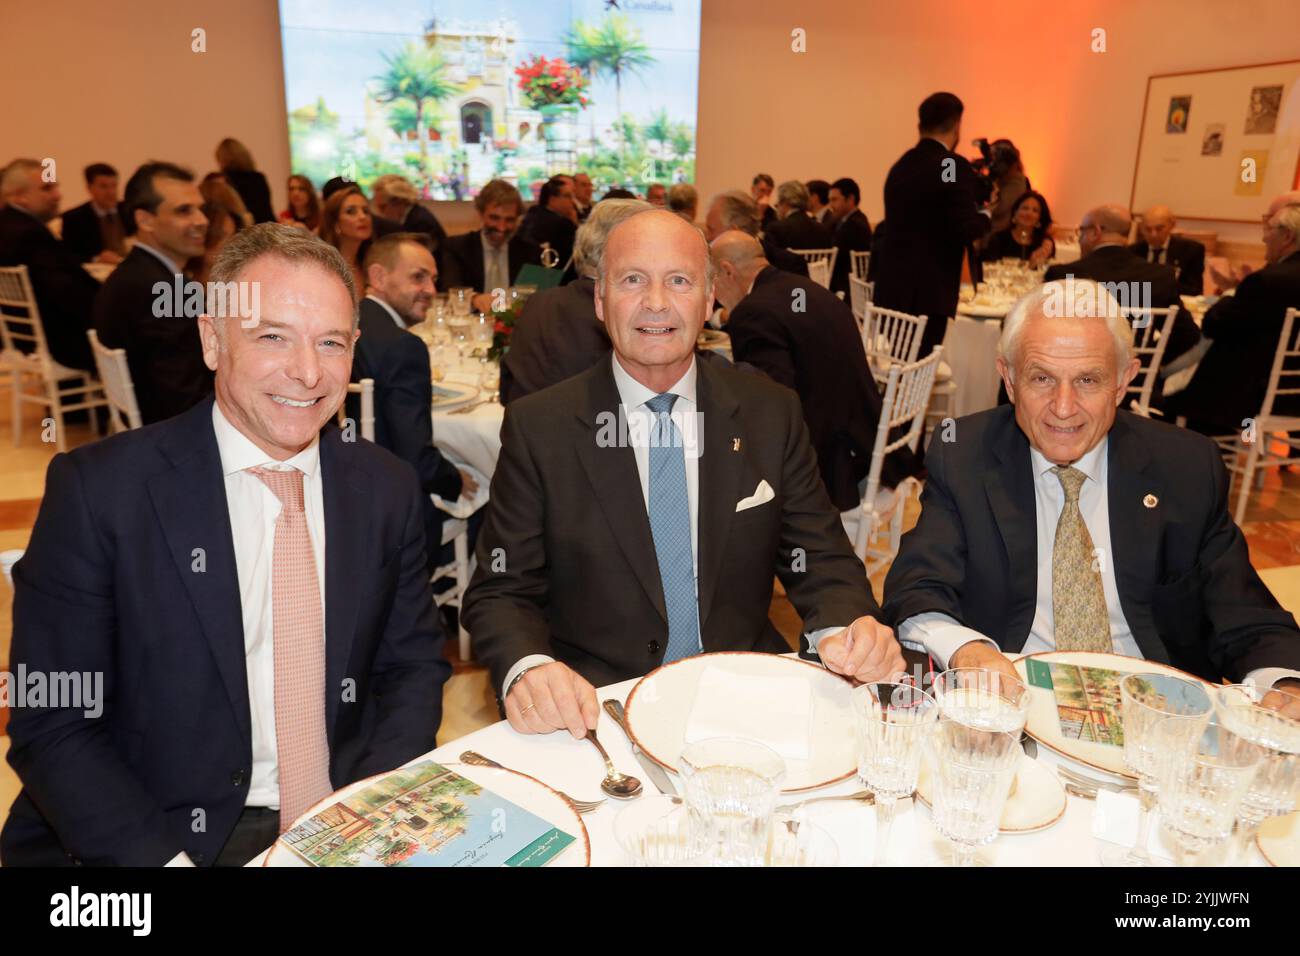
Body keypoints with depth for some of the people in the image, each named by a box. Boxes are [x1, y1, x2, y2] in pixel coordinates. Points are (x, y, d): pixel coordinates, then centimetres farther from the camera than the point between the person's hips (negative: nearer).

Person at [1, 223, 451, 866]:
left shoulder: (386, 489, 0)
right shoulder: (98, 490, -8)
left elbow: (413, 667, 5)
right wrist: (166, 859, -18)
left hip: (350, 831, 3)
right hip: (163, 835, -2)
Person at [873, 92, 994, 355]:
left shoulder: (901, 165, 12)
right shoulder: (954, 167, -10)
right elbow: (965, 231, -16)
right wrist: (986, 213, 4)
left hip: (891, 285, 7)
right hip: (927, 291, -7)